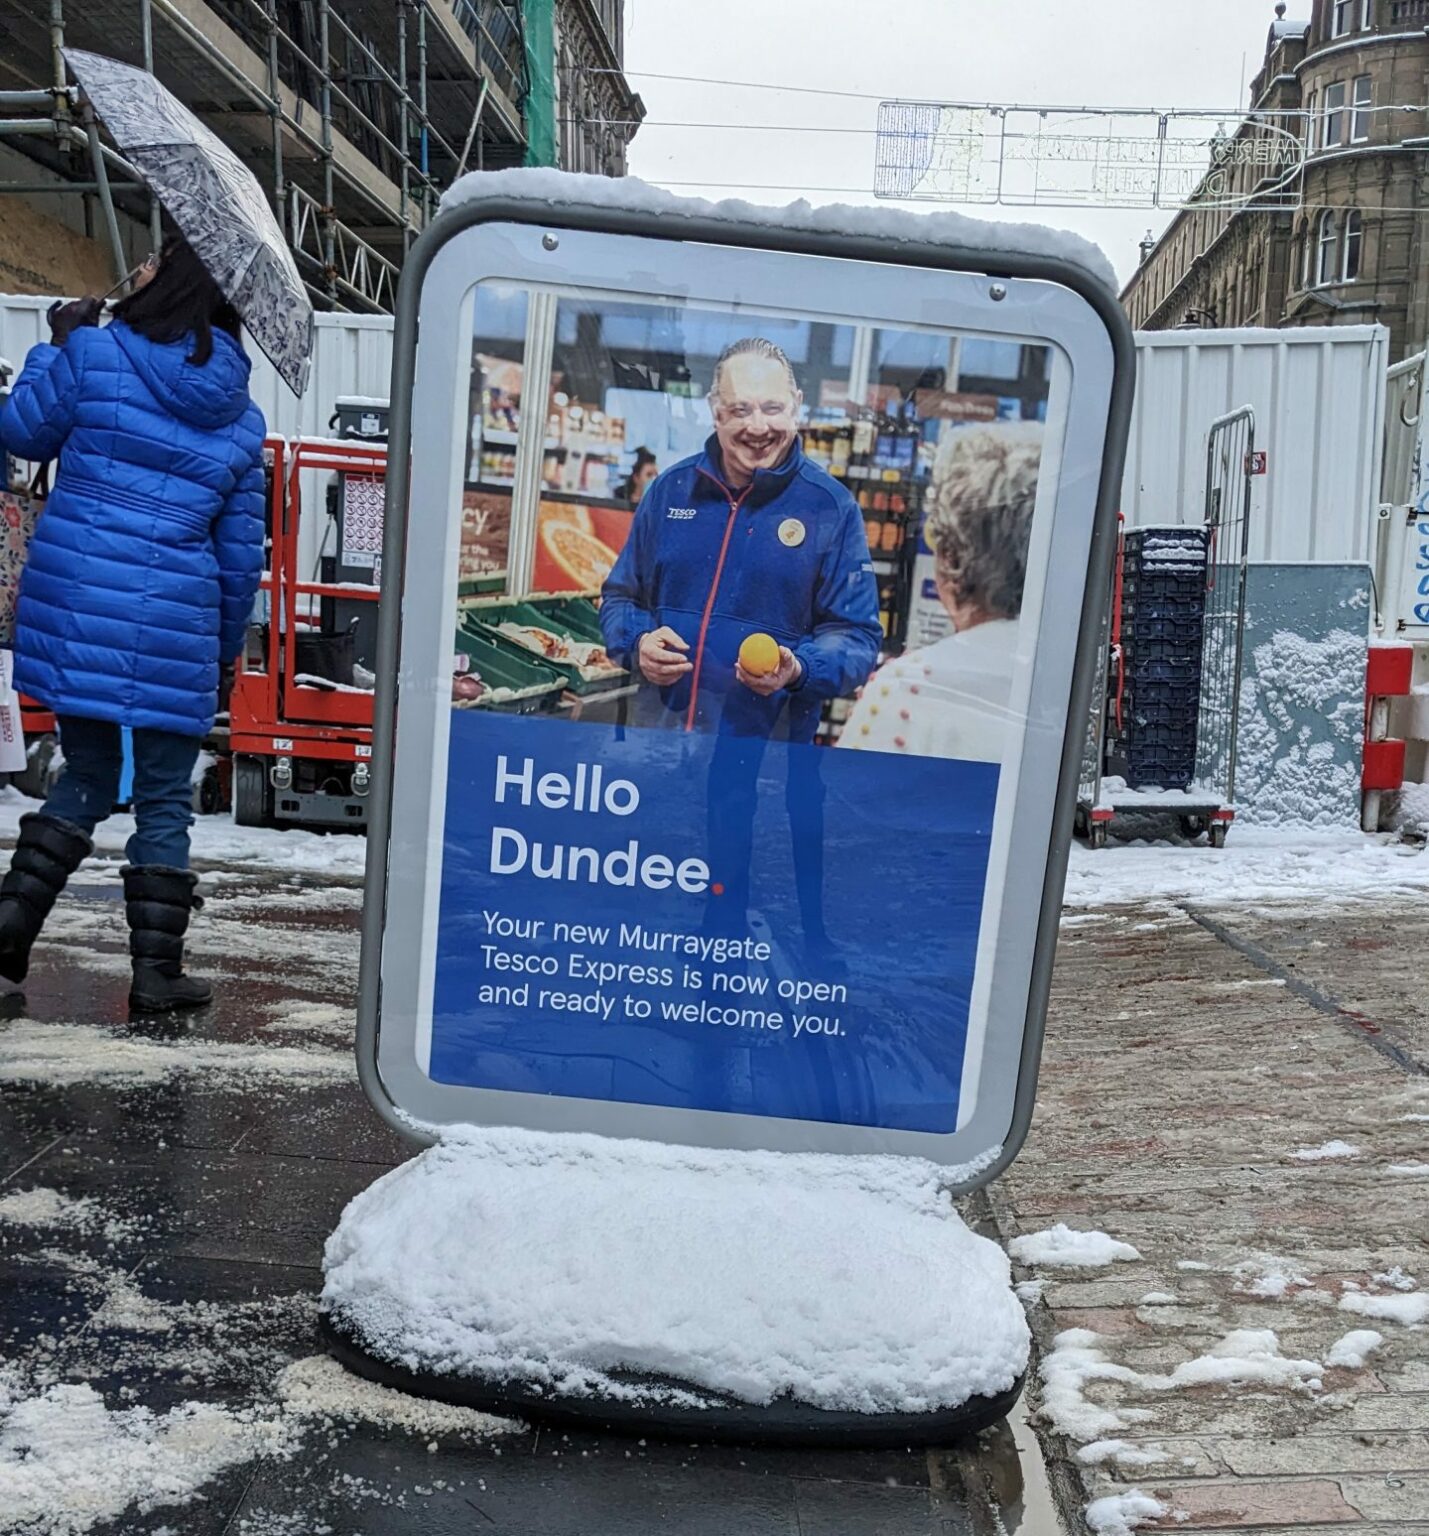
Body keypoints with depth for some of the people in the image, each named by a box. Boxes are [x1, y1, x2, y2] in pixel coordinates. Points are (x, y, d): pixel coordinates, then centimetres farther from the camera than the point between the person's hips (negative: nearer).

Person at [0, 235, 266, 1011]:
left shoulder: (94, 352, -1)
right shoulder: (242, 420, 6)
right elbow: (239, 552, 9)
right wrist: (226, 646, 19)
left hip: (71, 603, 1)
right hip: (172, 621, 0)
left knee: (88, 775, 20)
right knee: (164, 800, 9)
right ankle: (156, 969, 14)